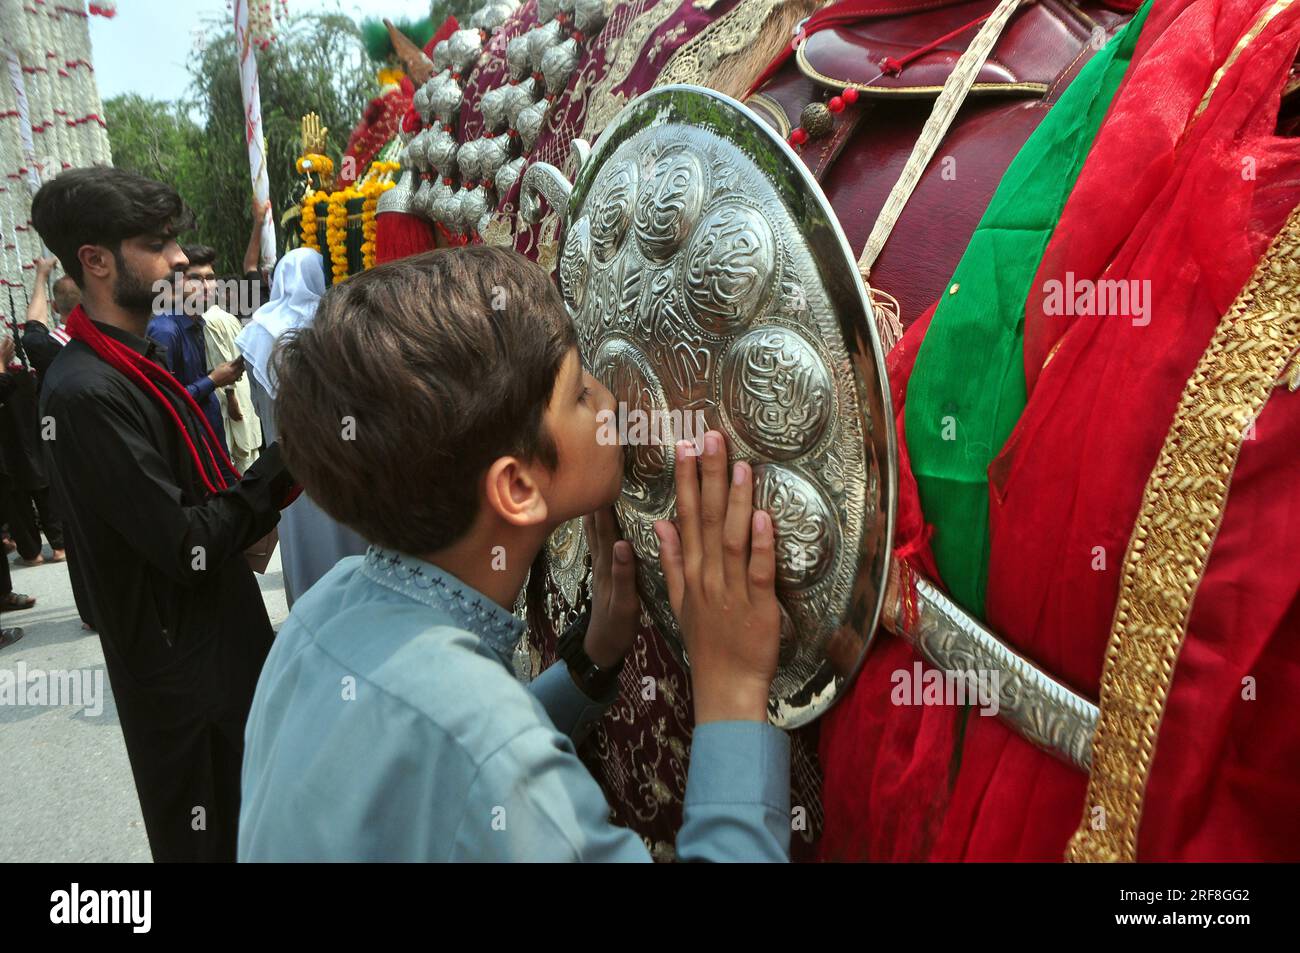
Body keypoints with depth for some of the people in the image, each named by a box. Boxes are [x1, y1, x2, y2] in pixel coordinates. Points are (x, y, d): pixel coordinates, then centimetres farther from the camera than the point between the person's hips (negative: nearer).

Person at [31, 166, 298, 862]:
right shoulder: (86, 392, -22)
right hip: (181, 668, -9)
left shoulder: (135, 362, 9)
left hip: (217, 635, 9)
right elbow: (189, 548, -24)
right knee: (206, 838, 8)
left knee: (243, 822, 22)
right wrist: (288, 456, -19)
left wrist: (263, 496, -4)